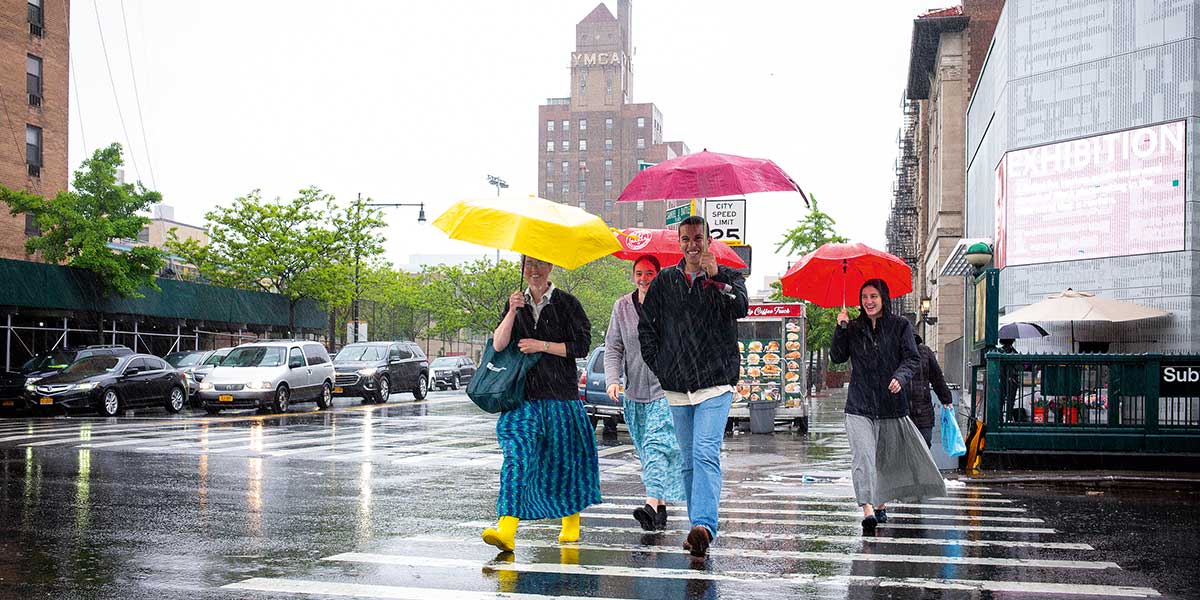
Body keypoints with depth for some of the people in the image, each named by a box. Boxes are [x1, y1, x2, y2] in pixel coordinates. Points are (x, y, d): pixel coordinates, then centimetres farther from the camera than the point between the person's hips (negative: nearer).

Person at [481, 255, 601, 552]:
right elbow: (498, 345, 1)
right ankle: (506, 530, -26)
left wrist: (542, 345, -9)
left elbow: (581, 346, -3)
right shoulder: (515, 303, 12)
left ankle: (571, 523, 27)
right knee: (517, 456, -14)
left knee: (565, 458, 6)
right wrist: (512, 312, -12)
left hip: (560, 394, -1)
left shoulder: (566, 303, 2)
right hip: (524, 396, 2)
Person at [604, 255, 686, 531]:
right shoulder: (622, 307, 7)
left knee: (657, 445, -19)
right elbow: (613, 348, 9)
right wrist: (613, 379, -6)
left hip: (666, 390, -5)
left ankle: (652, 504, -30)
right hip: (635, 393, 5)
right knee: (648, 454, 10)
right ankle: (661, 510, 19)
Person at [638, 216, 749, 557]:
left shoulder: (727, 277, 4)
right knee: (689, 461, 8)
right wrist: (657, 363, 8)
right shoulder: (665, 281, 12)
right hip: (677, 387, 4)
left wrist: (715, 277, -27)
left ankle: (704, 525, -29)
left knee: (705, 454, -19)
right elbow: (646, 326, 17)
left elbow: (740, 308, -16)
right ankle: (700, 529, 16)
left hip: (715, 385, -4)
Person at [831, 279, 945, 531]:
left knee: (888, 458, 12)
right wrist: (841, 329, -8)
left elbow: (912, 358, -2)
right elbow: (837, 357, 5)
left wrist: (900, 377, -21)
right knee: (862, 455, -17)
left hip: (891, 404, 1)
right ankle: (868, 509, -27)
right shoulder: (854, 328, 8)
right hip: (859, 405, -1)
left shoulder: (900, 325, 3)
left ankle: (881, 503, 31)